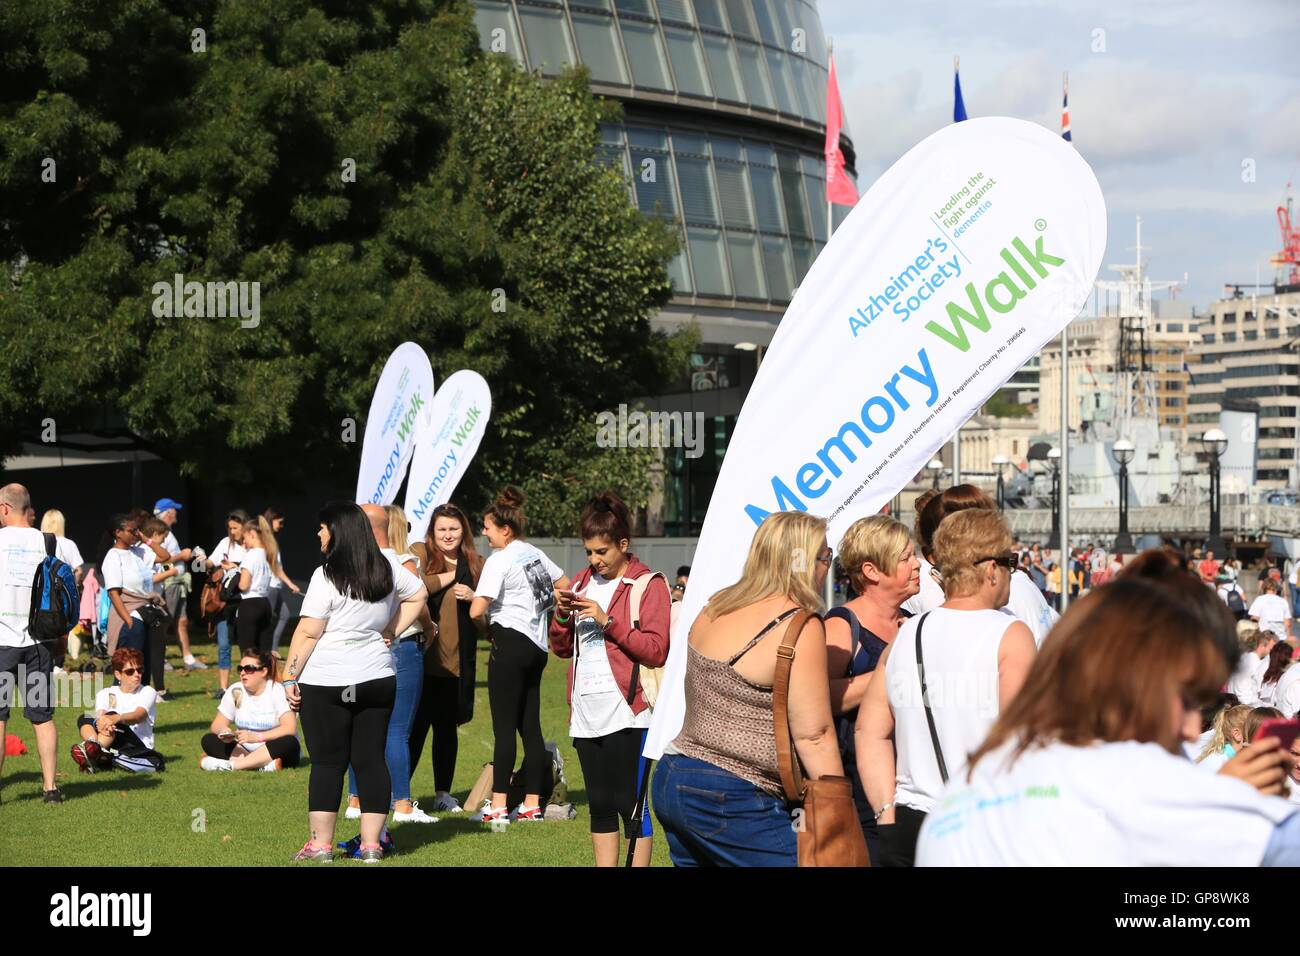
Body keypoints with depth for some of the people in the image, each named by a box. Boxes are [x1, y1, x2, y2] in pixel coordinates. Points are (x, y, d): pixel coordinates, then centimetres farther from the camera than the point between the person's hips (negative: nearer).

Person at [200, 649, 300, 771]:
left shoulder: (278, 691, -11)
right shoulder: (235, 691, 3)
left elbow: (290, 728, -23)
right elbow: (216, 726, 3)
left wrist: (256, 737, -33)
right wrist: (222, 731, -22)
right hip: (245, 751, 4)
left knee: (288, 743, -35)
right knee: (208, 740, -15)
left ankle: (230, 765, -33)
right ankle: (263, 765, -32)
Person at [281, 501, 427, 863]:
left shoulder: (327, 576, -13)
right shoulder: (387, 570, 6)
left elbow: (307, 633, -13)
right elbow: (417, 595, 22)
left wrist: (290, 677, -6)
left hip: (326, 683, -5)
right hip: (378, 679, 5)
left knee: (327, 763, 2)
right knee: (371, 760, 7)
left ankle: (321, 844, 4)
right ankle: (371, 844, 7)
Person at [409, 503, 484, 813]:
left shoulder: (475, 564, 13)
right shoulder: (419, 554, 0)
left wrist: (473, 597, -5)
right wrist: (449, 576, -8)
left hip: (457, 659, 4)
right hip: (423, 656, -4)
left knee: (447, 726, 10)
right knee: (417, 724, -2)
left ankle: (443, 793, 18)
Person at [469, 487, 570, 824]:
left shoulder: (499, 560, -13)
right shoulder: (534, 553, 11)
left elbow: (477, 610, -19)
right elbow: (564, 585, 25)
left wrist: (485, 616, 3)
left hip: (511, 645, -8)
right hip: (537, 645, 8)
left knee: (504, 727, -7)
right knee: (531, 726, 9)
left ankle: (498, 806, -8)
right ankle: (532, 804, 11)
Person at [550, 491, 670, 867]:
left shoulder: (648, 584, -4)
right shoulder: (582, 582, 15)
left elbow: (656, 651, -12)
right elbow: (561, 648, 17)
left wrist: (608, 621, -18)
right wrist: (563, 615, -3)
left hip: (627, 715, -6)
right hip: (586, 714, 7)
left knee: (630, 806, -4)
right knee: (600, 806, 12)